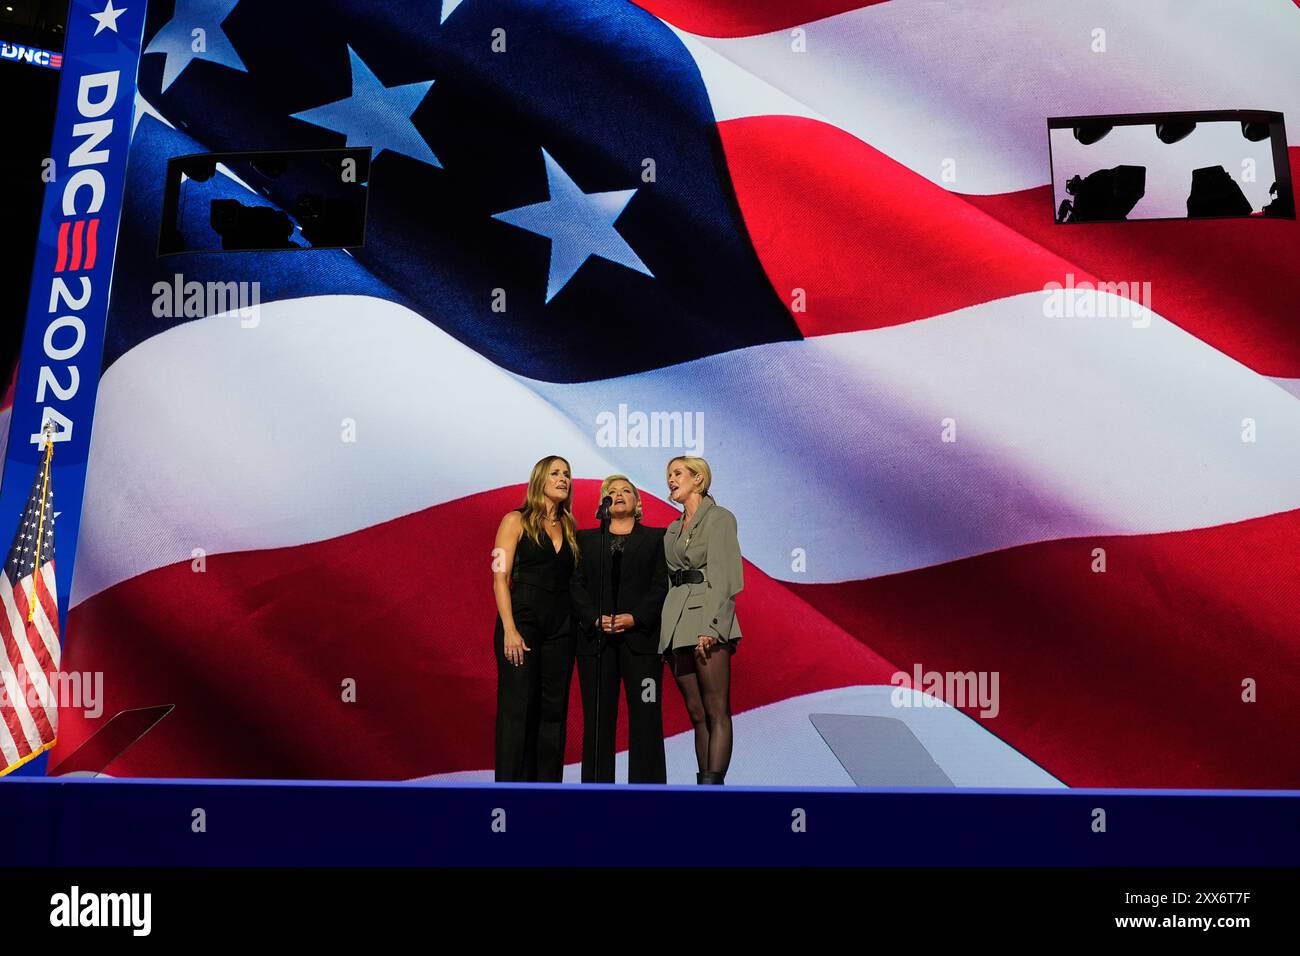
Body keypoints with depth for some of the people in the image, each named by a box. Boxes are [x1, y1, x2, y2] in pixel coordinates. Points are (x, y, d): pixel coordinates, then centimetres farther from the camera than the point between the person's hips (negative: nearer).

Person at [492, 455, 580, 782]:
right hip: (522, 619, -5)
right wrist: (509, 629, -16)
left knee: (553, 710, 5)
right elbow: (500, 577, -6)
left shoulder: (569, 528, 16)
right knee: (517, 708, -6)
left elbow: (571, 581, 13)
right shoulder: (516, 521, 2)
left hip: (560, 627, 5)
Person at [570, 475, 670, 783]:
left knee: (645, 718, -4)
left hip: (641, 636, -1)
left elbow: (662, 584, 2)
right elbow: (576, 585, 7)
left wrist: (635, 618, -11)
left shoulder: (656, 538, 13)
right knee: (597, 719, 1)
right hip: (596, 639, 2)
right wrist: (595, 619, -9)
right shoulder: (586, 539, 17)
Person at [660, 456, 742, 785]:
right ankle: (703, 784, 8)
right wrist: (666, 632, 11)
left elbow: (723, 577, -10)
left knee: (716, 712, -9)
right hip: (675, 624, 7)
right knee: (696, 714, 6)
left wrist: (710, 626, -19)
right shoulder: (672, 530, 22)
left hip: (705, 619, -7)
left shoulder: (719, 518, 0)